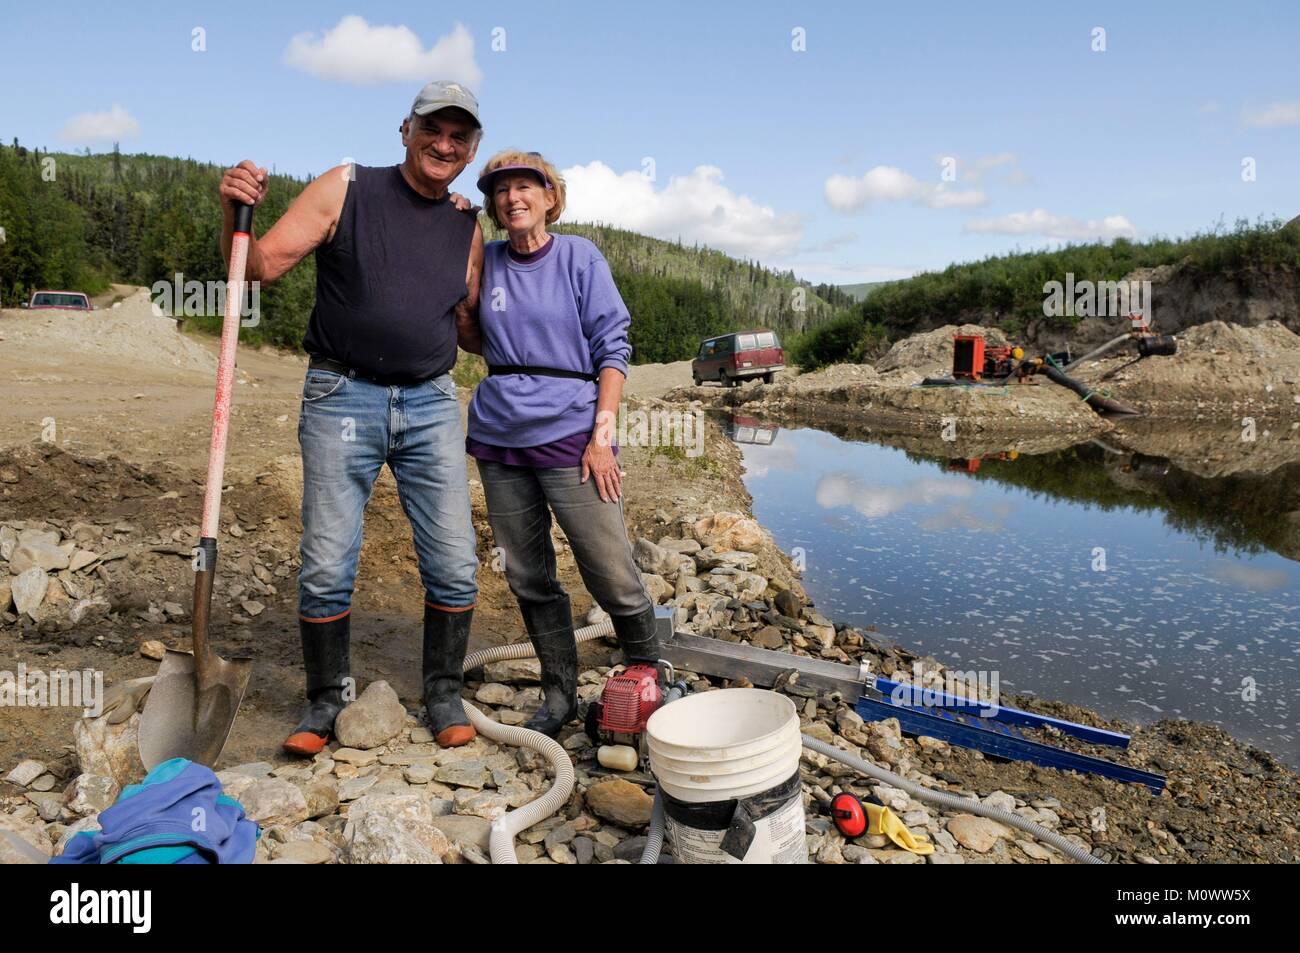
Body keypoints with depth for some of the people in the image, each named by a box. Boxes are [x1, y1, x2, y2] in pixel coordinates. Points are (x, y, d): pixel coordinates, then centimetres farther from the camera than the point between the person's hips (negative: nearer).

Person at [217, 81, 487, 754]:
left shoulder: (467, 228, 13)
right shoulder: (347, 189, 1)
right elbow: (262, 263, -4)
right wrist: (234, 214, -21)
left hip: (431, 403, 3)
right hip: (343, 398, -3)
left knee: (454, 564, 1)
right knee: (326, 568, -1)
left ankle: (443, 694, 20)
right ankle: (326, 699, 20)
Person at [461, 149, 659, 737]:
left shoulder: (579, 257, 1)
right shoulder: (486, 262, 11)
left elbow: (613, 348, -2)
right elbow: (473, 340, 19)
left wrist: (602, 434, -11)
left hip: (568, 434, -4)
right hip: (498, 438, 4)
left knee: (613, 578, -5)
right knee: (528, 579, 9)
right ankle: (559, 695, 23)